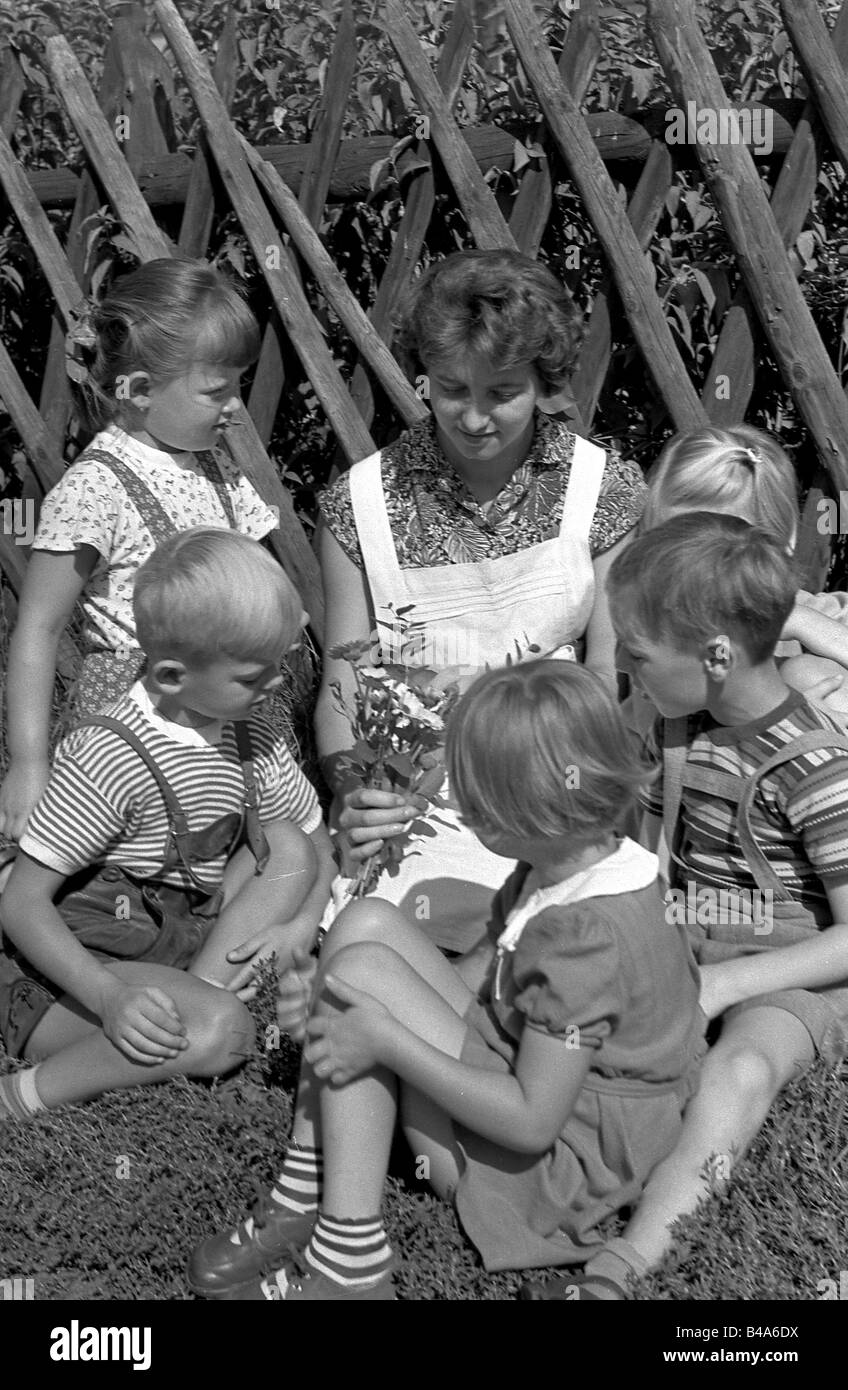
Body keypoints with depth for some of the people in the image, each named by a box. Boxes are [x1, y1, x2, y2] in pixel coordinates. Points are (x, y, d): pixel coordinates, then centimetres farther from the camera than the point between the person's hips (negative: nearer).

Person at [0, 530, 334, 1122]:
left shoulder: (253, 741, -1)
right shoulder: (108, 759, -22)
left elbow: (319, 850, 13)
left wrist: (300, 925, -9)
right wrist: (109, 996, -34)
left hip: (181, 935, 7)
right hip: (78, 960, -7)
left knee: (288, 846, -8)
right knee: (224, 1030, -31)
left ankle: (200, 988, -15)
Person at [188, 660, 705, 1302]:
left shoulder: (586, 936, -30)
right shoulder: (576, 861, -2)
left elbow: (531, 1121, -28)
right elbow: (487, 965, 9)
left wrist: (389, 1040, -25)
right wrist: (332, 1003, 3)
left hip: (558, 1162, -9)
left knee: (362, 970, -19)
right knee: (368, 922, -3)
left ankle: (349, 1261, -12)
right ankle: (304, 1197, -2)